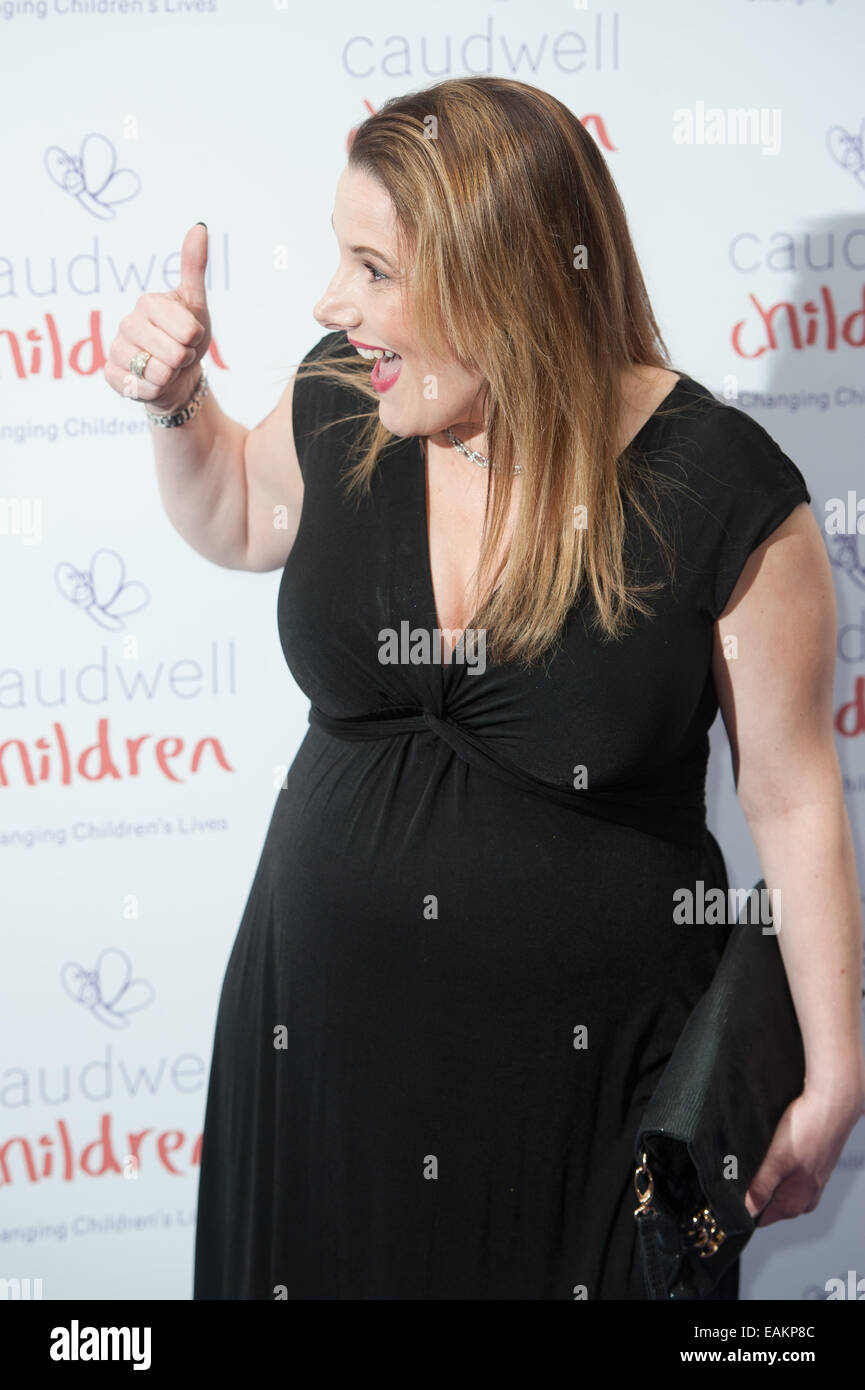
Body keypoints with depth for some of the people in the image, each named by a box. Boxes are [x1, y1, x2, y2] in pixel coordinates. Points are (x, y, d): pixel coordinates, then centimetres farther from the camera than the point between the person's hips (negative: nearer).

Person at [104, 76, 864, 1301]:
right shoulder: (341, 403, -6)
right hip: (321, 1019, 4)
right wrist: (176, 405, -2)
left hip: (593, 1060, -4)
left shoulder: (719, 491, -18)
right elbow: (241, 519, 19)